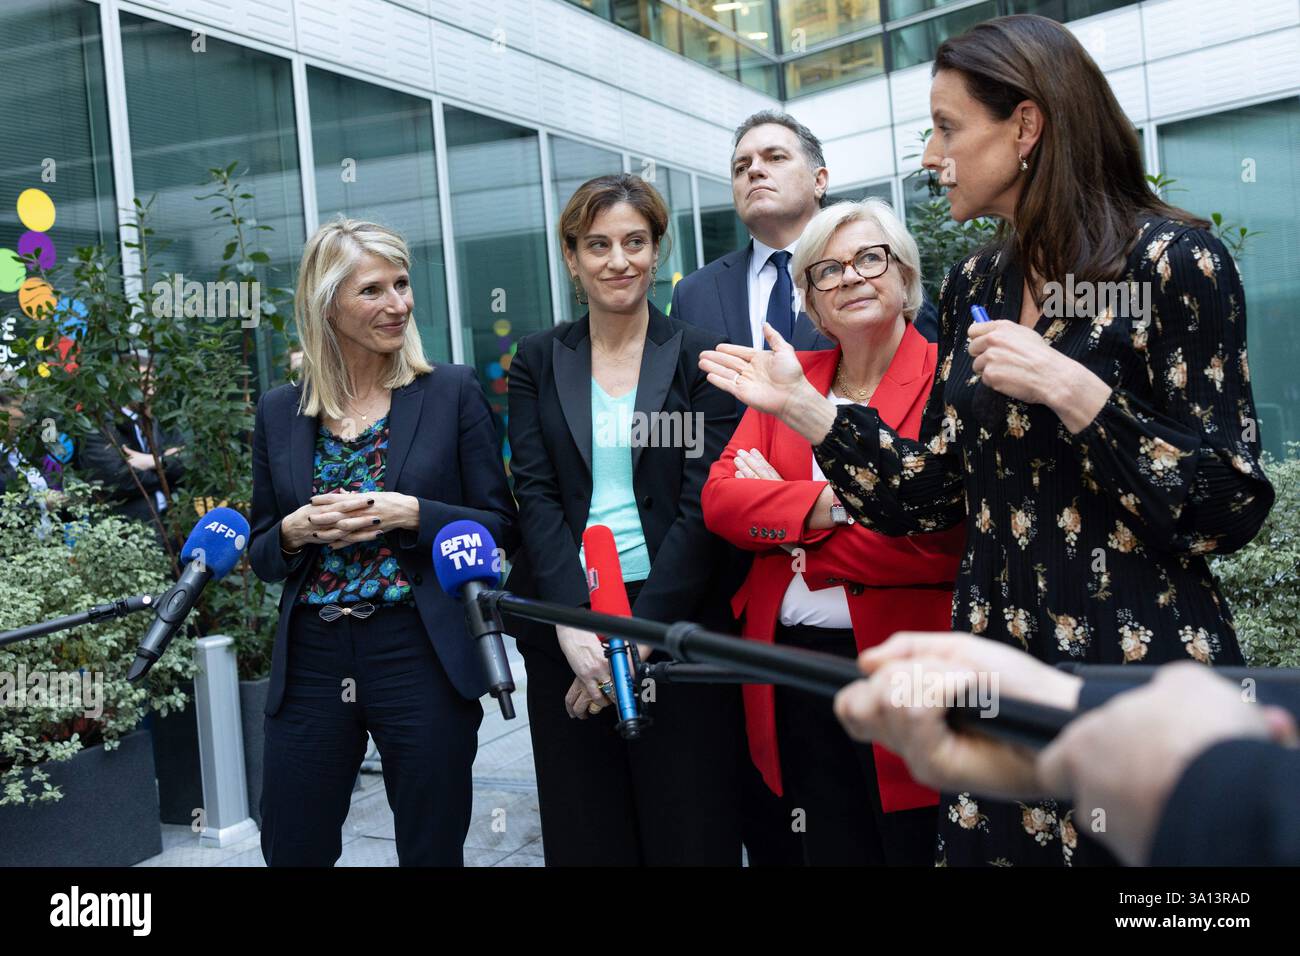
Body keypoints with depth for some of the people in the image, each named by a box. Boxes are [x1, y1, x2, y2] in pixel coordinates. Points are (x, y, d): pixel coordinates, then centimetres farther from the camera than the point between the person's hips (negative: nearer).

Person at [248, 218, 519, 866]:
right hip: (311, 661, 2)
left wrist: (411, 514, -17)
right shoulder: (280, 412, 6)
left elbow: (501, 529, -2)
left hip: (422, 658, -2)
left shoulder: (452, 392, -1)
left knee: (432, 851, 10)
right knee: (291, 852, 11)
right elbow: (261, 555, 11)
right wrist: (296, 531, -10)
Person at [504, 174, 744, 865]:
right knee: (584, 832, 10)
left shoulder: (699, 359, 1)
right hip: (565, 622, 2)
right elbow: (535, 495, -1)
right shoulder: (537, 362, 8)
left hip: (676, 622, -2)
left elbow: (702, 505, -6)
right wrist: (575, 625, -14)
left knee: (690, 832, 4)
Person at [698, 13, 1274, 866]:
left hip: (1145, 671, -6)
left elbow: (1228, 510, -14)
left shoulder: (1172, 260, -11)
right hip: (998, 667, 6)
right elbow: (934, 497, 7)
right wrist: (799, 403, -1)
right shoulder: (975, 288, 7)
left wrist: (1071, 391, -23)